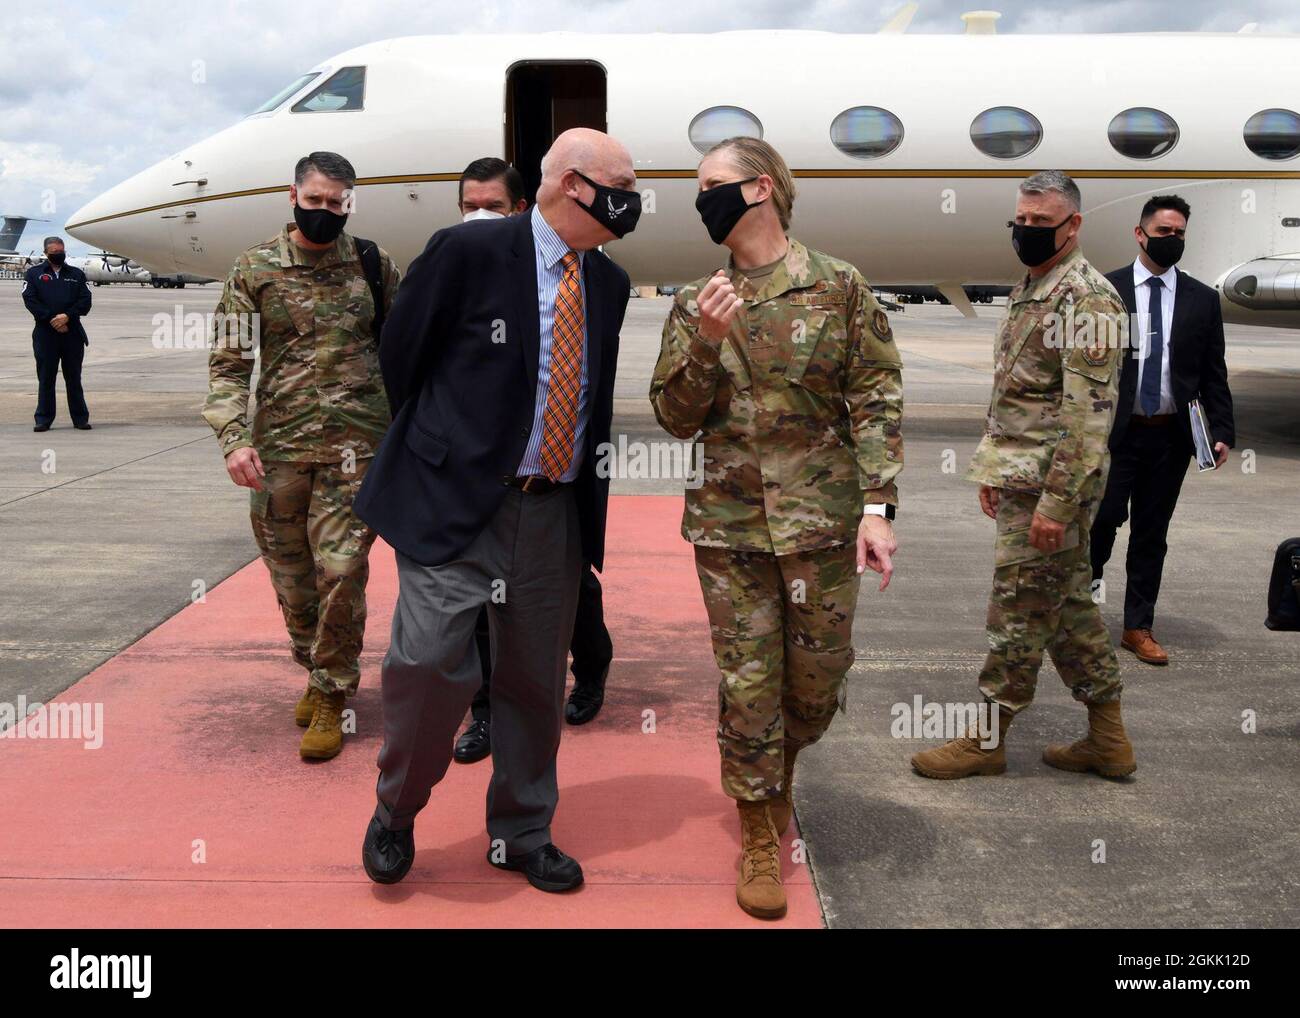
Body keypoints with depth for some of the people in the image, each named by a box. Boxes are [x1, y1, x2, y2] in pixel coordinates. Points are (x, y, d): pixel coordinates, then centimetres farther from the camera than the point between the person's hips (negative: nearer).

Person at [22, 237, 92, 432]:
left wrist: (67, 316, -13)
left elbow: (85, 300, 3)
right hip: (45, 333, -1)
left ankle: (80, 418, 11)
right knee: (46, 378, 2)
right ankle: (43, 419, 7)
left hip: (72, 333, 1)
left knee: (74, 378, 6)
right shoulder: (33, 273, 7)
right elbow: (30, 300, -3)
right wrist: (51, 320, -13)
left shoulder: (77, 274, 12)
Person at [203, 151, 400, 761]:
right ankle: (316, 671, 34)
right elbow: (228, 363, 1)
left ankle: (331, 695, 9)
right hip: (278, 447, 1)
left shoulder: (373, 265, 5)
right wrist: (234, 438, -13)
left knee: (340, 569, -8)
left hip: (356, 443, -1)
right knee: (291, 576, 10)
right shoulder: (254, 269, 3)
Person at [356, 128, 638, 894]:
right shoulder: (468, 250, -8)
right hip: (454, 500, -5)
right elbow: (400, 355, 1)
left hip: (555, 511, 5)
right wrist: (437, 452, 8)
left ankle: (521, 835, 31)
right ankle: (397, 811, 14)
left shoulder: (609, 281, 10)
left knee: (537, 681, 12)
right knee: (432, 661, -16)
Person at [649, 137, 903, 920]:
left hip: (822, 520, -1)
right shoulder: (697, 304, 5)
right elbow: (676, 418, 3)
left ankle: (778, 772, 42)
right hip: (729, 524, 1)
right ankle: (760, 835, 22)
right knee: (747, 683, 5)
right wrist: (705, 344, -14)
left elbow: (877, 400, -4)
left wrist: (877, 506, -12)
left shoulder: (839, 287, -2)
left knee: (817, 680, 11)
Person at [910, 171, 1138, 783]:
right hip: (1022, 478, 10)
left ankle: (988, 739, 13)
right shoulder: (1027, 291, 16)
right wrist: (993, 470, 21)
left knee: (1018, 613, 0)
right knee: (1070, 607, 14)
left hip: (1048, 487, -10)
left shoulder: (1086, 297, -15)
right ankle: (1108, 741, 23)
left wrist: (1056, 501, -24)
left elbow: (1089, 410, -21)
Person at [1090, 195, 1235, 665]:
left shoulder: (1203, 299, 7)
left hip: (1171, 434, 2)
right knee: (1105, 516, -7)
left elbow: (1213, 374, 8)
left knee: (1152, 533, 8)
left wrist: (1222, 432, -1)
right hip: (1115, 431, -2)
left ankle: (1138, 627, 18)